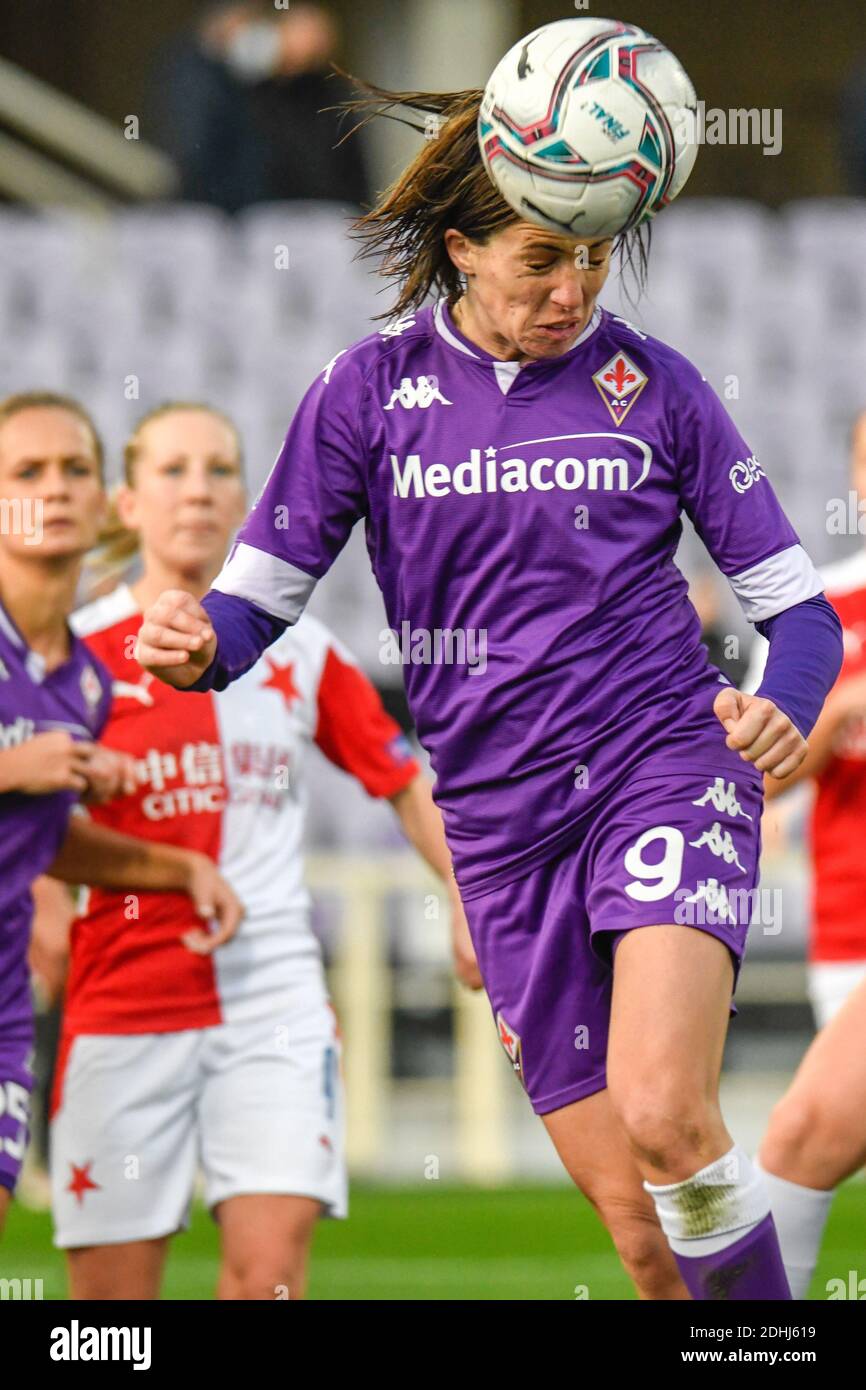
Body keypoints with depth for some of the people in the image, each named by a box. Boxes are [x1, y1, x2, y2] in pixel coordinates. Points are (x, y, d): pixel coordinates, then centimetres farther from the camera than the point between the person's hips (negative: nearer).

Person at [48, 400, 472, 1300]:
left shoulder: (299, 651, 7)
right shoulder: (78, 652, 0)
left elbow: (405, 784, 15)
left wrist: (468, 901, 8)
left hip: (275, 997, 1)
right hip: (126, 1000, -1)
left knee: (270, 1268, -13)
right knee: (113, 1286, 0)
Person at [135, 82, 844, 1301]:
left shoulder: (651, 385, 3)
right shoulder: (370, 390, 4)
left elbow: (798, 605, 7)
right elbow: (261, 594, 6)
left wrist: (784, 707, -15)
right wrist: (196, 649, -17)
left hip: (663, 767, -2)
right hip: (501, 815, 2)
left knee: (663, 1111, -27)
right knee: (633, 1211, -1)